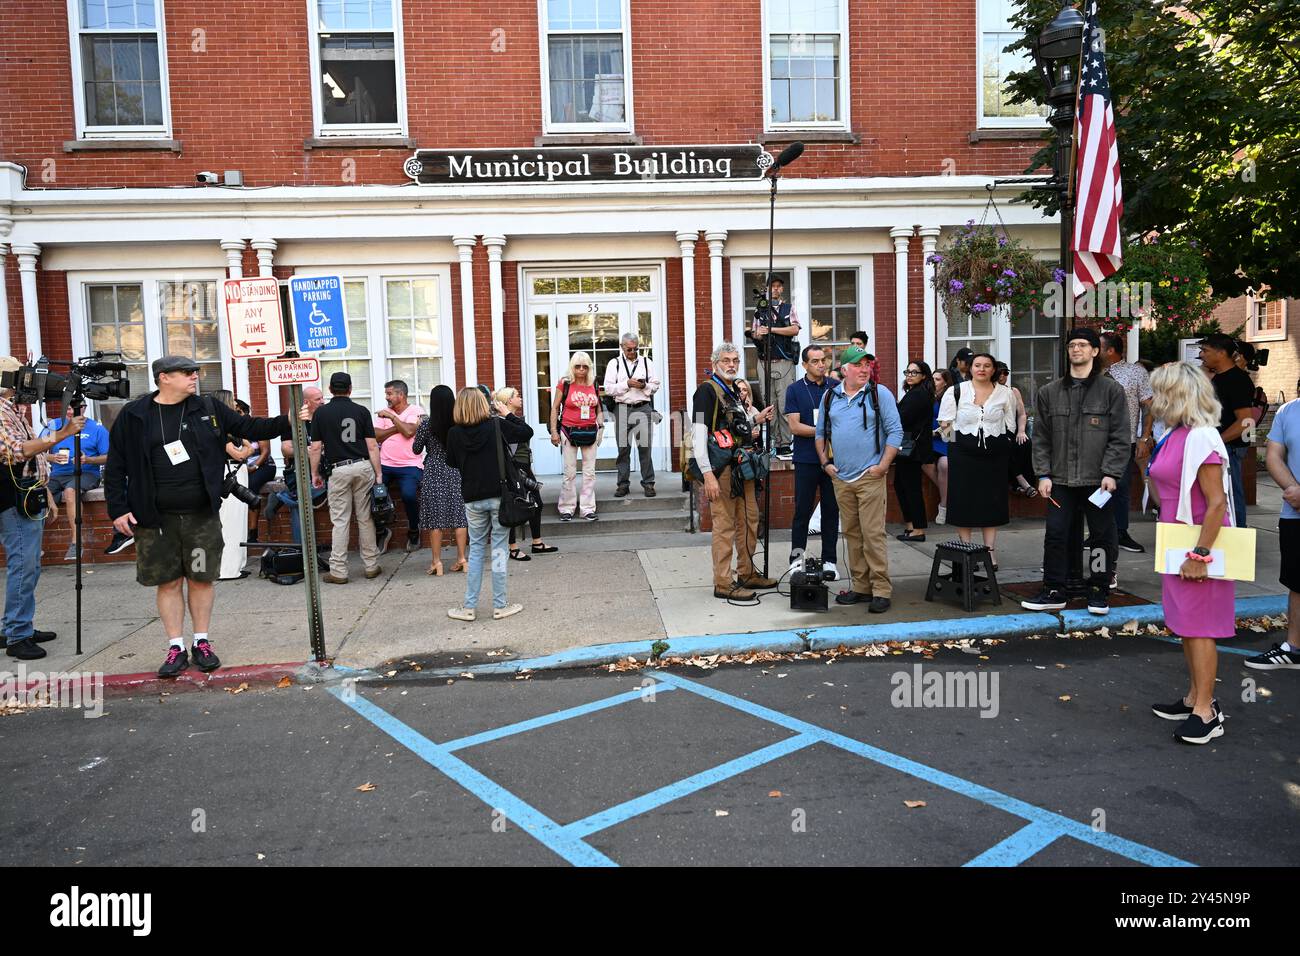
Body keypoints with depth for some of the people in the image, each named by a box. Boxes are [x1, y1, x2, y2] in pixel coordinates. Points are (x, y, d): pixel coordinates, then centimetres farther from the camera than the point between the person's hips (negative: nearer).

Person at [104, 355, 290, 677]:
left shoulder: (208, 409, 6)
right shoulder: (133, 415, 1)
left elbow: (250, 427, 7)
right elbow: (116, 466, 3)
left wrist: (287, 422, -7)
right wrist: (118, 509, -3)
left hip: (202, 516, 1)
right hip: (156, 519, -1)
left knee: (201, 579, 7)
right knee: (169, 582, 6)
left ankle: (201, 643, 20)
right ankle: (176, 648, 16)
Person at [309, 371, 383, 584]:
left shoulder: (321, 412, 2)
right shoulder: (361, 411, 3)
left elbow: (316, 448, 1)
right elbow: (372, 446, 0)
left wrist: (315, 474, 11)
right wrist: (379, 474, 3)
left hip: (338, 470, -1)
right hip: (363, 466, 1)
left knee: (340, 521, 2)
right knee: (365, 518, 7)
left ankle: (338, 571, 4)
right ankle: (371, 566, 13)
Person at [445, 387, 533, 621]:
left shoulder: (454, 433, -4)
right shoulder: (497, 425, -9)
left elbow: (452, 462, 10)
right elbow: (527, 432, 1)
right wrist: (508, 414, 8)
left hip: (473, 499, 2)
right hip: (499, 496, -2)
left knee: (476, 549, 13)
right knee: (499, 549, 5)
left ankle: (469, 607, 13)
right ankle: (499, 606, 9)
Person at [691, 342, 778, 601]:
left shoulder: (734, 391, 17)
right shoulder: (707, 390, -9)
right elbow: (698, 434, -17)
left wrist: (758, 419, 12)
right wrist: (707, 474, -23)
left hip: (742, 466, 9)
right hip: (721, 468, -9)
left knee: (750, 520, 15)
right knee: (725, 526, -5)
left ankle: (747, 574, 29)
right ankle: (723, 583, 3)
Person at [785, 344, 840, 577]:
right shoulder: (795, 390, 1)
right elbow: (794, 426, -6)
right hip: (806, 460, -2)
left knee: (831, 510, 6)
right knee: (803, 510, 3)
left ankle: (829, 560, 14)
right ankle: (796, 557, 15)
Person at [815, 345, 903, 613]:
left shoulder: (879, 394, -2)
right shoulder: (830, 397, 10)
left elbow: (895, 431, -4)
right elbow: (821, 432, 18)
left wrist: (883, 466, -11)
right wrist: (825, 462, 7)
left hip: (870, 477, -4)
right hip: (840, 478, 5)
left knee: (873, 534, -8)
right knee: (851, 534, 10)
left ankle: (881, 589, 0)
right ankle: (860, 586, 20)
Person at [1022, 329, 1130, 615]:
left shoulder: (1111, 389, 1)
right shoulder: (1050, 392, 8)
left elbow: (1121, 436, -2)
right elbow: (1041, 437, 8)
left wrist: (1111, 473, -11)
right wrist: (1043, 474, 0)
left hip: (1098, 480, -2)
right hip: (1061, 479, 2)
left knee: (1102, 536, 6)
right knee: (1055, 535, 2)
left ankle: (1099, 591, 21)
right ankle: (1054, 591, 12)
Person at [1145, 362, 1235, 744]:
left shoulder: (1201, 438, -18)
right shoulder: (1174, 436, 10)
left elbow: (1216, 503, -22)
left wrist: (1200, 555, -22)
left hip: (1199, 546, -9)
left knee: (1198, 628, -3)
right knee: (1185, 626, 16)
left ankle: (1206, 712, 5)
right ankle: (1195, 698, 27)